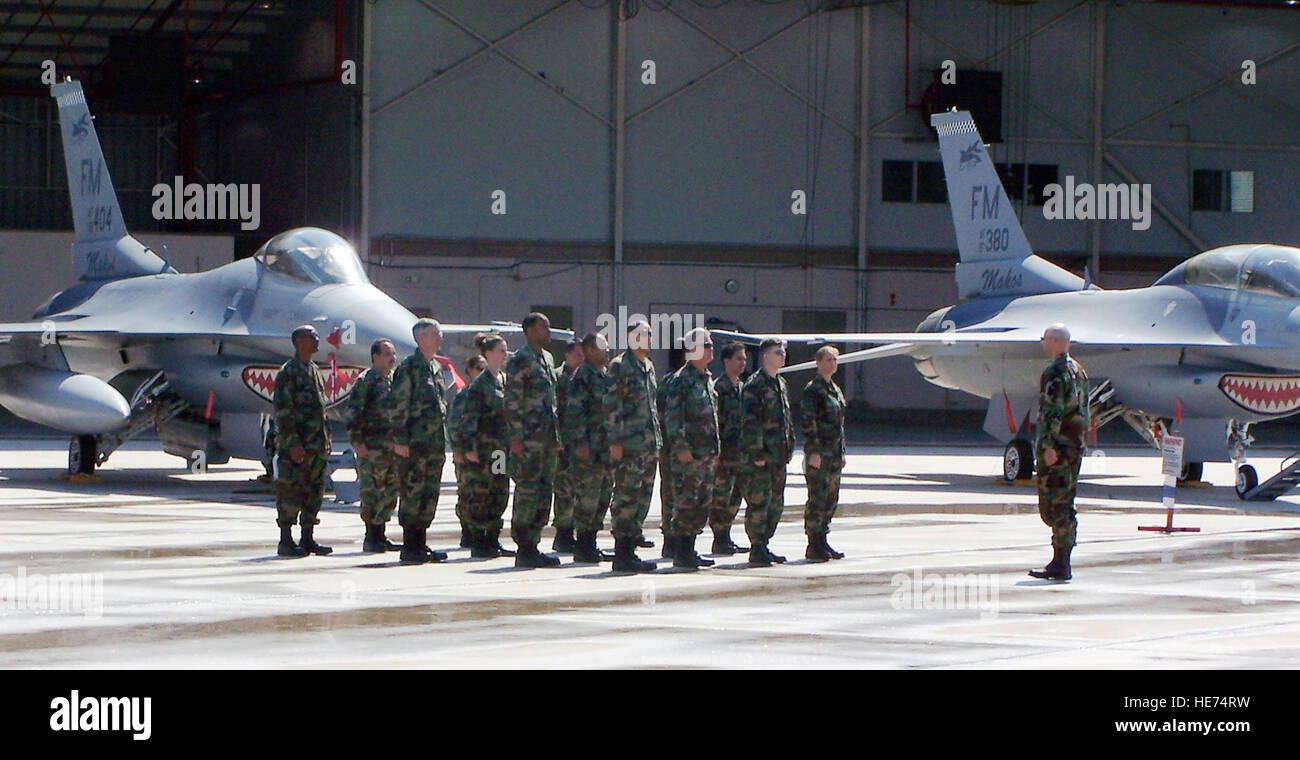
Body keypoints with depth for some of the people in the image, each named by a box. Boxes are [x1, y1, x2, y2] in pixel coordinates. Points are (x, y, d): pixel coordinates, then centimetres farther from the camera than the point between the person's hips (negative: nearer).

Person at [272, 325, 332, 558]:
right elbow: (282, 410, -15)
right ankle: (286, 541, -1)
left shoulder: (314, 370, 17)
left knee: (314, 492, 9)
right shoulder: (288, 372, -10)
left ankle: (308, 539, 15)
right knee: (290, 492, -5)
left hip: (316, 445, 8)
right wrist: (293, 443, -20)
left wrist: (325, 439, 18)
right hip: (295, 445, -8)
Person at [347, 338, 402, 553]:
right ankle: (371, 538, -4)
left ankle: (380, 536, 15)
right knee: (373, 493, -8)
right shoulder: (366, 381, -7)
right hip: (372, 447, -8)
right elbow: (353, 413, -12)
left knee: (390, 493, 9)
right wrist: (357, 442, -16)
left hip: (394, 447, 8)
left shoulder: (395, 380, 17)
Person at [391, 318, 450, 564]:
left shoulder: (436, 367, 17)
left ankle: (420, 544, 15)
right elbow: (398, 406, -12)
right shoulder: (409, 367, -9)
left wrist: (443, 440, 20)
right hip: (415, 444, -8)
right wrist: (400, 440, -16)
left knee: (430, 497, 9)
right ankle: (410, 547, -3)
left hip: (435, 445, 8)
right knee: (413, 495, -6)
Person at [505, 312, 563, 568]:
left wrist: (557, 434, 20)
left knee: (545, 493, 8)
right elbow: (512, 402, -14)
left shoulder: (547, 358, 18)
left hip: (547, 439, 9)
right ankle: (524, 549, -4)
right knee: (527, 493, -7)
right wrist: (516, 437, -18)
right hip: (528, 439, -9)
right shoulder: (519, 361, -9)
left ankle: (532, 545, 13)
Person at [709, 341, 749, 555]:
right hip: (725, 450, -9)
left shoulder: (741, 387, 18)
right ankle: (720, 540, -1)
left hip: (740, 450, 9)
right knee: (721, 496, -5)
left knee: (735, 496, 11)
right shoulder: (719, 387, -10)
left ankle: (725, 539, 17)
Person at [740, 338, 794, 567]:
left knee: (776, 503, 11)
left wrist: (789, 447, 17)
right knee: (759, 501, -7)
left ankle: (763, 545, 19)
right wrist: (756, 453, -19)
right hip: (760, 456, -9)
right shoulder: (754, 385, -11)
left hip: (778, 455, 9)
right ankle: (757, 550, -2)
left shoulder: (780, 383, 17)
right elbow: (751, 421, -16)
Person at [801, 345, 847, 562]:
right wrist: (814, 451, -19)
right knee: (817, 498, -8)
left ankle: (822, 542, 17)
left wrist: (842, 452, 19)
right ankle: (813, 546, -5)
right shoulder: (812, 389, -9)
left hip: (834, 453, 9)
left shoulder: (835, 389, 17)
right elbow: (808, 421, -15)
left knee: (831, 499, 10)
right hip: (819, 452, -9)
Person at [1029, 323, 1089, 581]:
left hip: (1058, 447, -9)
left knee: (1053, 505, -7)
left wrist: (1049, 446, -22)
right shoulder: (1079, 371, 16)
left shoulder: (1054, 373, -13)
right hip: (1076, 444, 10)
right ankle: (1061, 562, 14)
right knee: (1065, 505, 12)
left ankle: (1060, 566, -9)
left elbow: (1052, 413, -20)